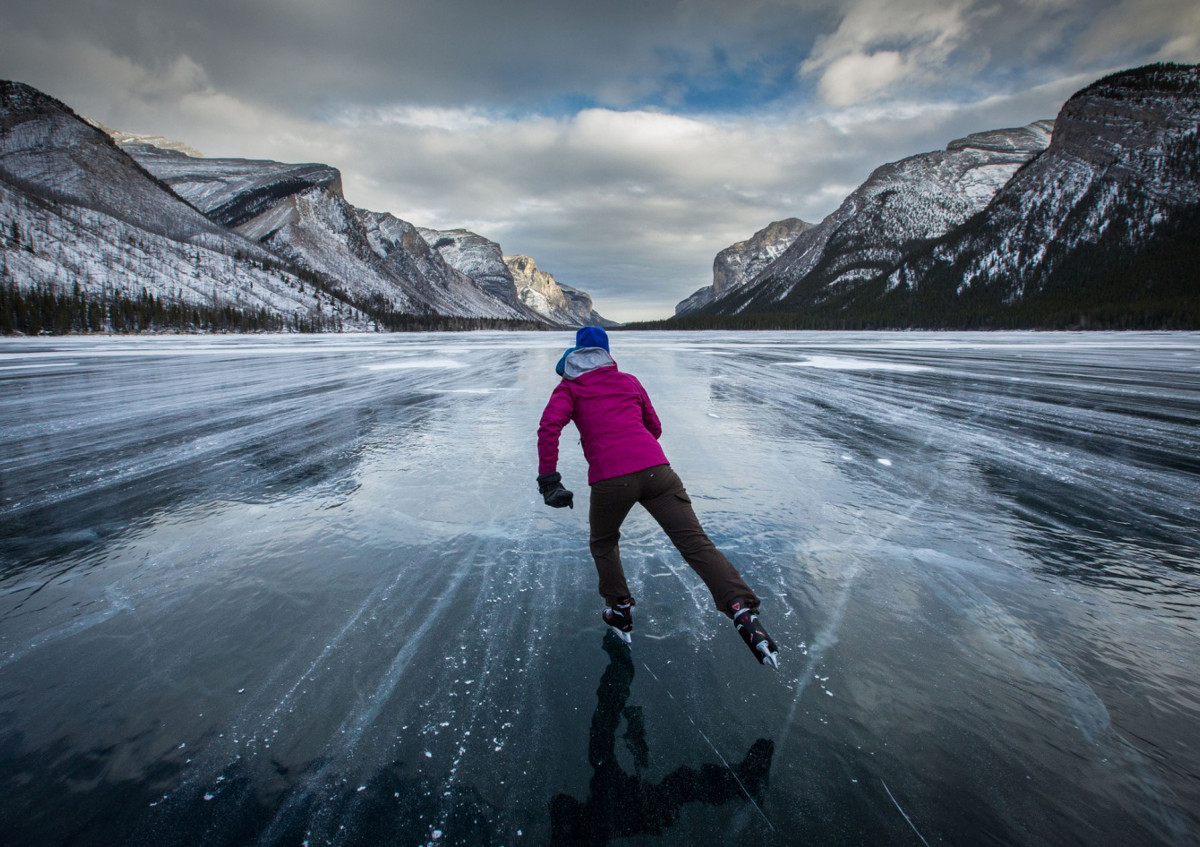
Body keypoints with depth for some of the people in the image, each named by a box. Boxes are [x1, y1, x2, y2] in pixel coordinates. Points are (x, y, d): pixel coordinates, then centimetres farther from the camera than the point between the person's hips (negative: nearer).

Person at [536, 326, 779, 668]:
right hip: (656, 469, 3)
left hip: (610, 479, -2)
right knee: (696, 543, -2)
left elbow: (549, 426, -5)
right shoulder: (629, 381, 26)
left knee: (603, 544, 25)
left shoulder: (569, 387, 15)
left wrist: (549, 480, -6)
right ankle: (744, 611, -14)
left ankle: (620, 611, 32)